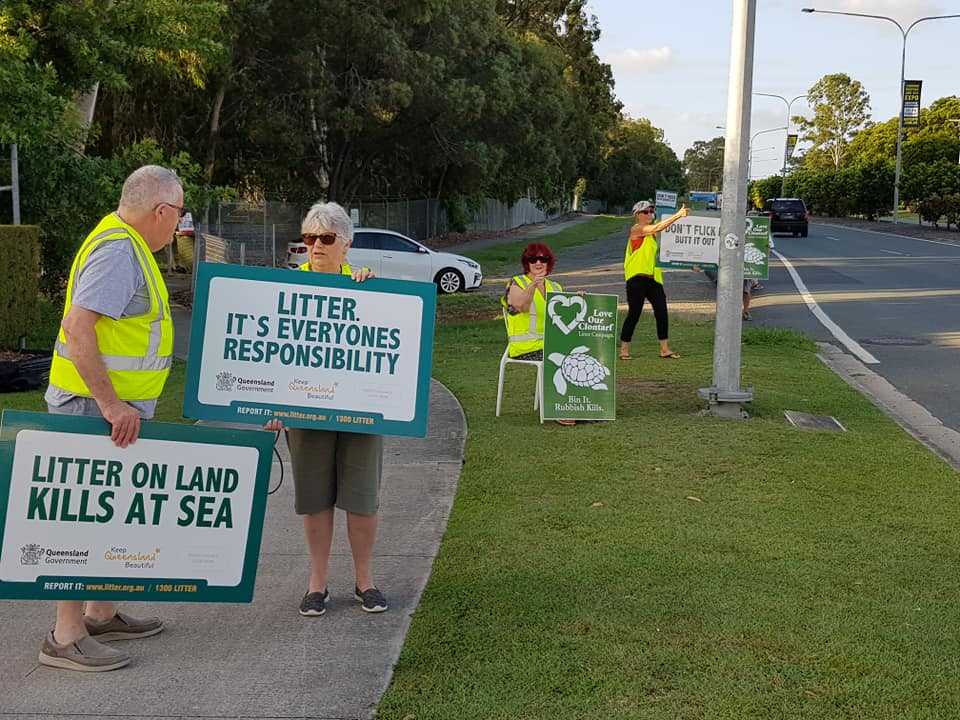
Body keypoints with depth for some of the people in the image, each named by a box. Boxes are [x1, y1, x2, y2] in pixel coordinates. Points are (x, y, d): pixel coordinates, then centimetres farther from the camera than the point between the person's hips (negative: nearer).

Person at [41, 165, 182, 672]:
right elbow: (77, 326, -29)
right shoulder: (118, 251, -19)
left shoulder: (126, 245, 14)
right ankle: (66, 637, 1)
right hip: (97, 408, -10)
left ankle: (100, 614, 29)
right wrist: (109, 403, -29)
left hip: (116, 406, 11)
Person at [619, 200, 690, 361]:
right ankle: (624, 349, 3)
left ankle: (664, 348, 9)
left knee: (661, 311, 3)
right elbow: (657, 228, -21)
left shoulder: (651, 232, 18)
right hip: (637, 277, -8)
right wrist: (678, 215, -25)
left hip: (653, 277, 8)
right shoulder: (637, 229, -8)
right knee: (634, 313, -6)